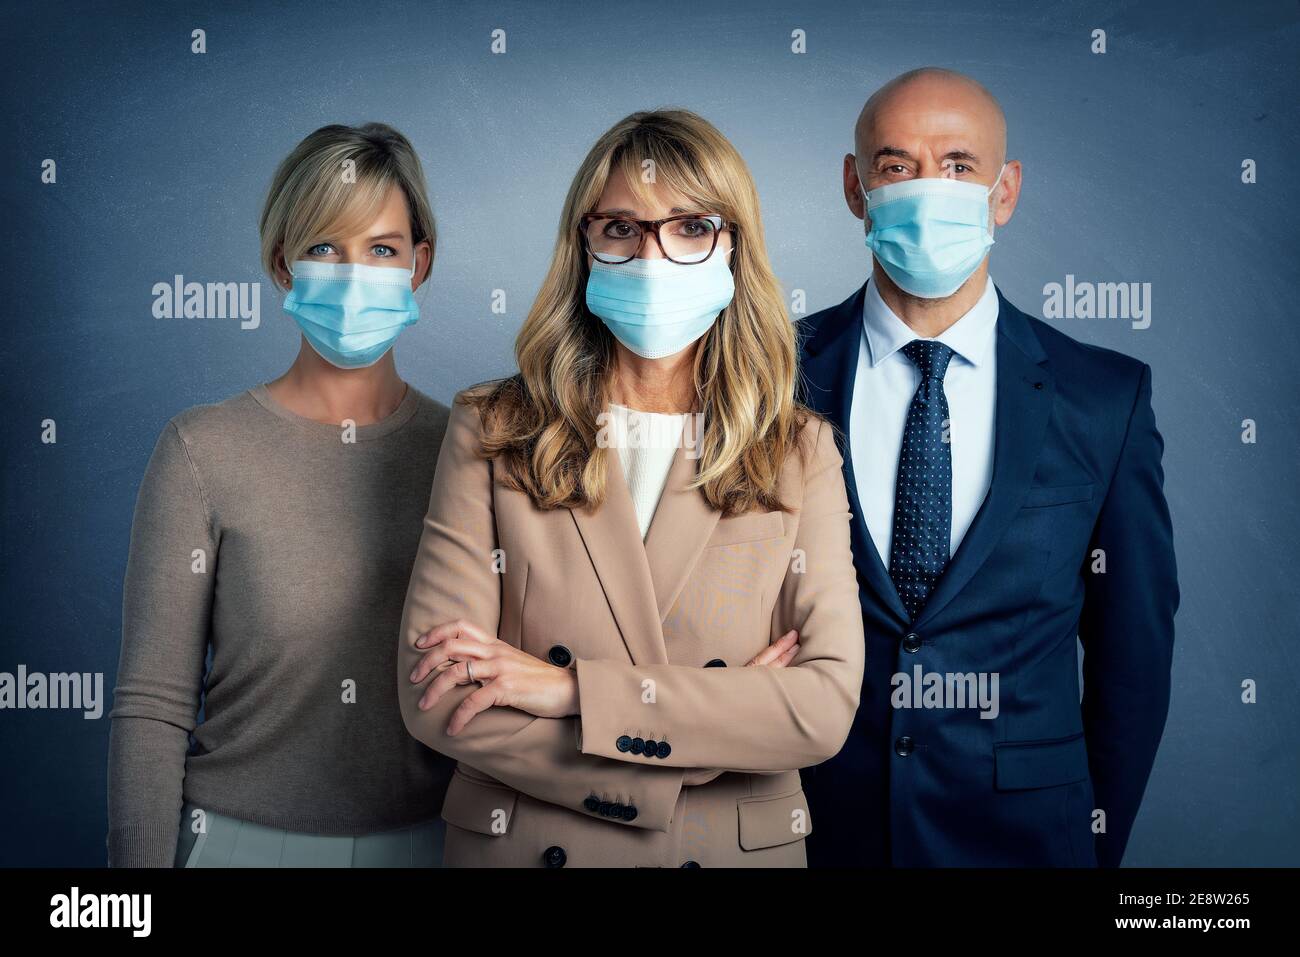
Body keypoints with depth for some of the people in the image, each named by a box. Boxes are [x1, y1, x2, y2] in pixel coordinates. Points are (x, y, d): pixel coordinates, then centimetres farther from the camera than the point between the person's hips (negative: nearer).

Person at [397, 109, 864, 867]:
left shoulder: (800, 452, -4)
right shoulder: (491, 431, -6)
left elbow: (828, 705, -14)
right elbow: (437, 698, -14)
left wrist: (571, 688, -20)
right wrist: (722, 718, -16)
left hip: (741, 845, 1)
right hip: (523, 842, -1)